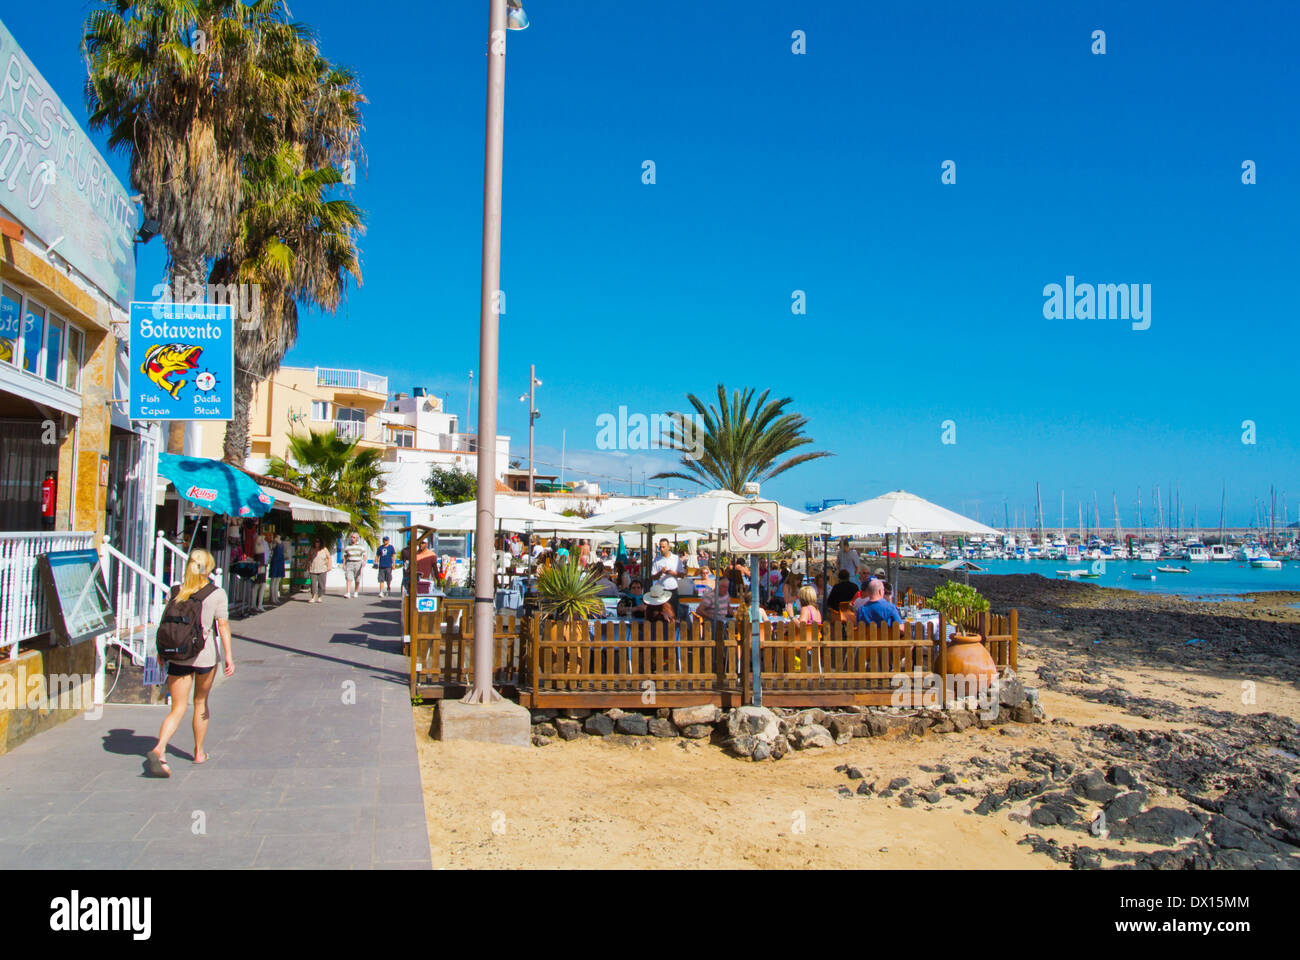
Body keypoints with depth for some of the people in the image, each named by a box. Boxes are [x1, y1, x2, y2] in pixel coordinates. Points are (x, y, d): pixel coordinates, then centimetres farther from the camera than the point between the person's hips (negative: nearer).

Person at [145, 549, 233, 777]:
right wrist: (228, 655, -12)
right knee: (201, 702, 18)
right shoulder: (217, 594, -6)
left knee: (178, 708, 5)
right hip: (205, 655, -2)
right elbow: (223, 625, -12)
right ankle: (199, 752, 29)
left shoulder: (177, 591, 3)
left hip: (177, 655, 2)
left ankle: (159, 749, -18)